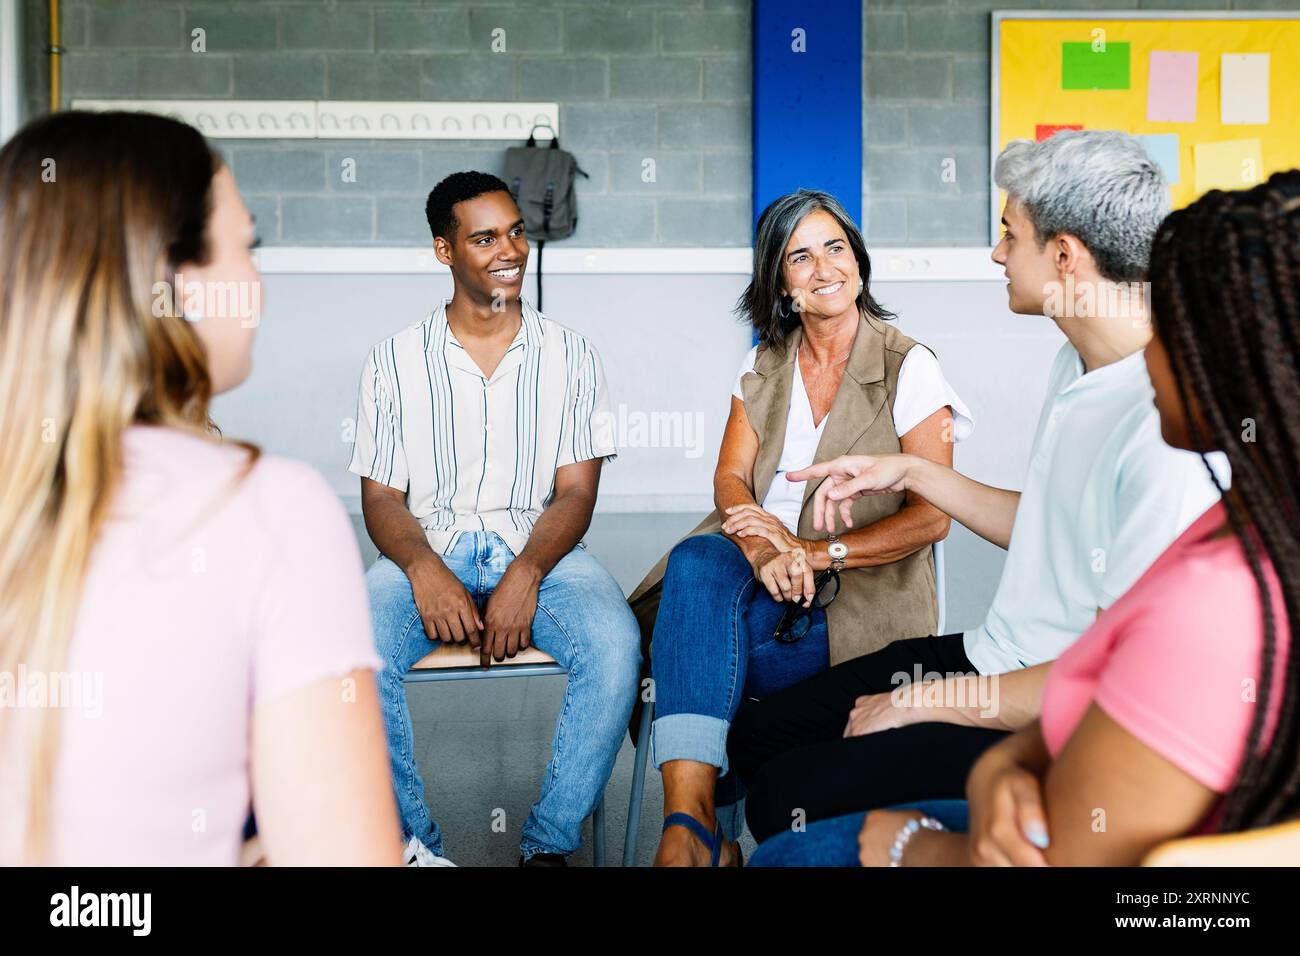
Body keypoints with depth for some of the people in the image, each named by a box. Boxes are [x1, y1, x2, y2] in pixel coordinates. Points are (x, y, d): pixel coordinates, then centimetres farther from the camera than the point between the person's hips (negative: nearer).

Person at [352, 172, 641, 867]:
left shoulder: (570, 355, 7)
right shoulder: (396, 361, 8)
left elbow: (576, 490, 1)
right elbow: (381, 496, 4)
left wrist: (525, 576, -18)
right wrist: (424, 570, -18)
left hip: (540, 549, 0)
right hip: (427, 550, 1)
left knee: (614, 644, -31)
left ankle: (549, 843, -14)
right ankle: (413, 845, -11)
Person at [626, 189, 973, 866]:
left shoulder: (908, 368, 0)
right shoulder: (764, 366, 14)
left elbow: (931, 517, -7)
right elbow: (730, 478, 3)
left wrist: (814, 551, -19)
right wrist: (764, 547, -21)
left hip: (860, 595, -4)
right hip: (762, 574, 4)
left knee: (694, 653, -29)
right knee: (698, 562, -32)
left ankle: (693, 819, -10)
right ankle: (695, 825, -37)